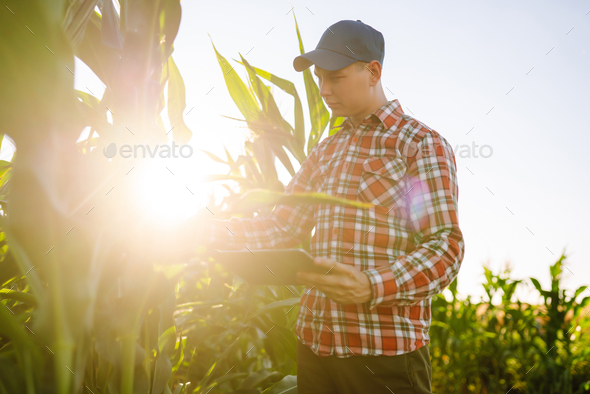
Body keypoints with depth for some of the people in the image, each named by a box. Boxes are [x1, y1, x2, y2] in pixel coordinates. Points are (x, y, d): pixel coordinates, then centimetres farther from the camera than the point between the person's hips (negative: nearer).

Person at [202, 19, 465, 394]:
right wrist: (206, 232, 0)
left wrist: (372, 287, -28)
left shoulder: (422, 144, -5)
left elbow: (445, 250, -13)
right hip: (315, 345, 6)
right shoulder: (325, 152, 16)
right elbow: (282, 227, 14)